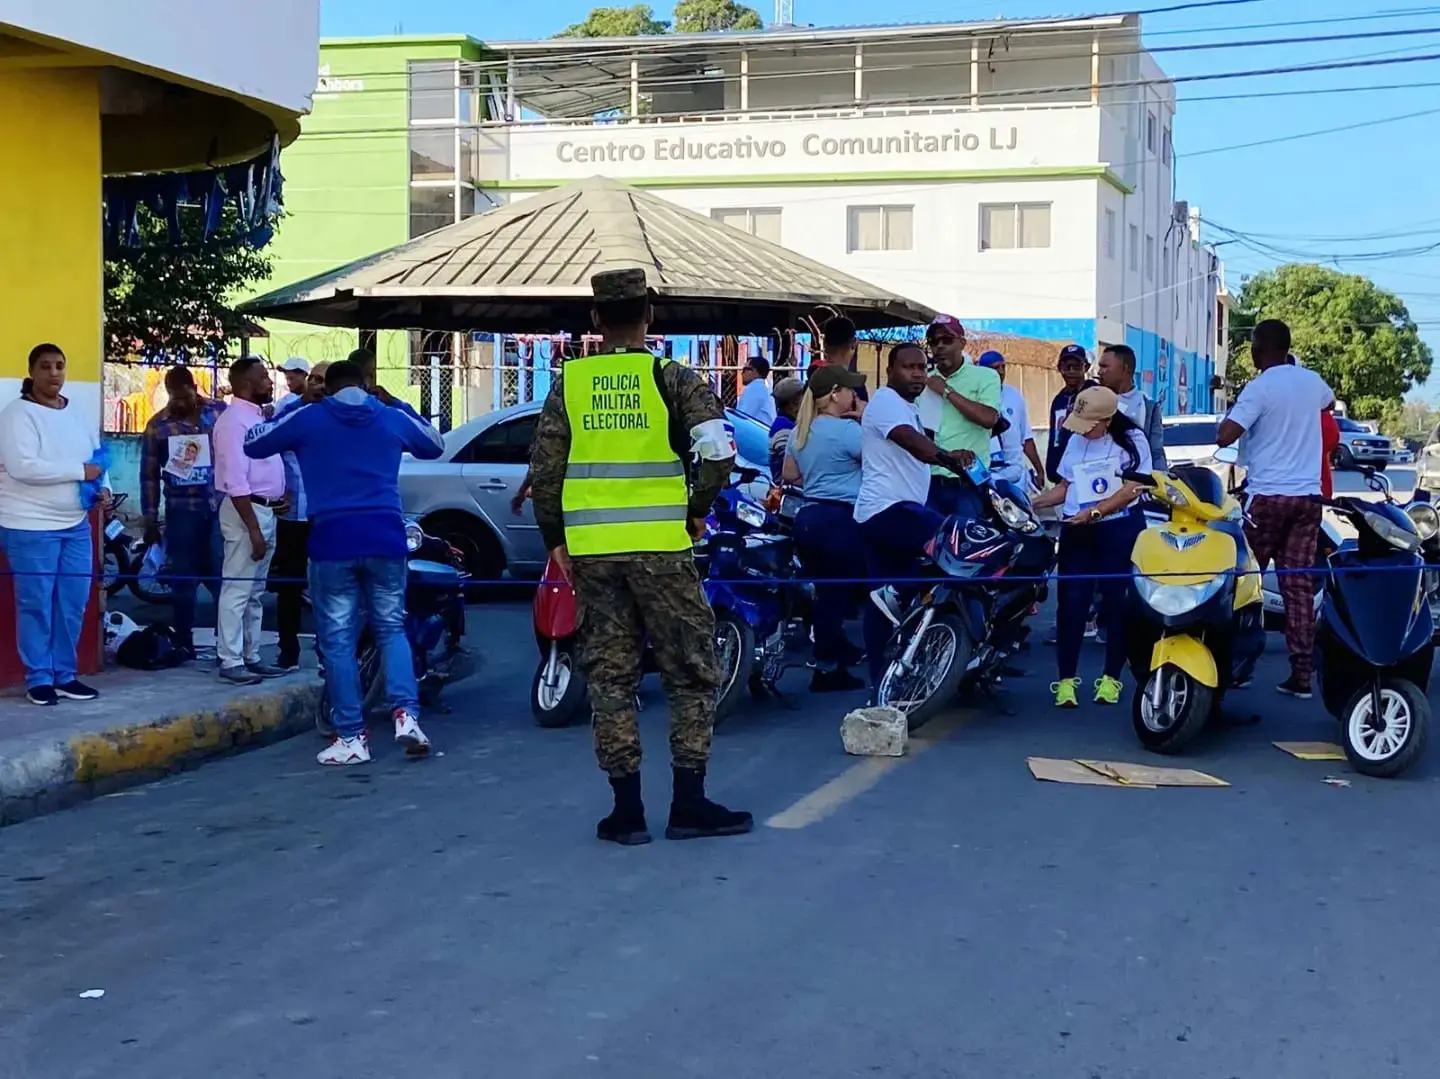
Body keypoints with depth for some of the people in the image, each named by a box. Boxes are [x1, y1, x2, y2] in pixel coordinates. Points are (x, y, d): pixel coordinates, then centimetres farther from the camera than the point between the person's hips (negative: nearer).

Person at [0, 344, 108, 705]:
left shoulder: (78, 415, 12)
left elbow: (97, 458, 19)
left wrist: (103, 488, -2)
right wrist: (80, 471, -19)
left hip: (76, 524, 7)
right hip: (30, 527, -6)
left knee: (73, 603, 8)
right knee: (36, 604, -1)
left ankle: (65, 675, 18)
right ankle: (39, 680, 7)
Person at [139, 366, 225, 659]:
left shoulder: (220, 412, 3)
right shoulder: (158, 425, 4)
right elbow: (149, 475, 6)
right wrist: (150, 521, 4)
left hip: (221, 507, -1)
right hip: (182, 511, 1)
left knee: (223, 576, -4)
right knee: (183, 581, 6)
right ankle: (184, 644, 15)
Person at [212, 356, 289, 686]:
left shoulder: (258, 416, 14)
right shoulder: (234, 420, -15)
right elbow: (236, 482, -21)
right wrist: (253, 529, -23)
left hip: (266, 510, 10)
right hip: (245, 512, -10)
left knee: (255, 592, 14)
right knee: (237, 590, -6)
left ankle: (250, 657, 20)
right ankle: (231, 662, -4)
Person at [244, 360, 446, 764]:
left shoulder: (306, 419, 5)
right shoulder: (392, 418, 11)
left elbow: (252, 444, 17)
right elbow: (435, 445, 30)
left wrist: (290, 409, 29)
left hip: (332, 540, -2)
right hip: (385, 537, 2)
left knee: (338, 640, 5)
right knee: (391, 629, 14)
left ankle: (352, 737, 5)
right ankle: (406, 714, -5)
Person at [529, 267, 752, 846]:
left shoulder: (569, 382, 6)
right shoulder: (671, 377, -2)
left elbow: (543, 470, 3)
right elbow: (718, 451, -14)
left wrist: (555, 539, 13)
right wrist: (697, 509, 2)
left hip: (589, 549, 3)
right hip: (659, 547, -3)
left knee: (609, 675, 9)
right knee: (691, 672, 8)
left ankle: (626, 809, 10)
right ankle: (689, 803, 8)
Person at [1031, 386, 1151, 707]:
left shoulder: (1132, 440, -4)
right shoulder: (1075, 442, 12)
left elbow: (1131, 490, -11)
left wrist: (1093, 512, -20)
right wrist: (1030, 503, 6)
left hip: (1120, 530, -4)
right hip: (1078, 532, 4)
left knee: (1116, 603, 1)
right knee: (1071, 603, -4)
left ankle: (1111, 678, 11)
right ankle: (1066, 679, 0)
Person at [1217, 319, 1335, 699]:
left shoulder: (1260, 387, -10)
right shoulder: (1311, 381, 9)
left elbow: (1225, 437, -16)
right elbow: (1330, 402, 34)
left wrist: (1235, 408, 2)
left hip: (1268, 496, -5)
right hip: (1308, 496, 5)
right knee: (1299, 584, 4)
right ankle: (1301, 674, 0)